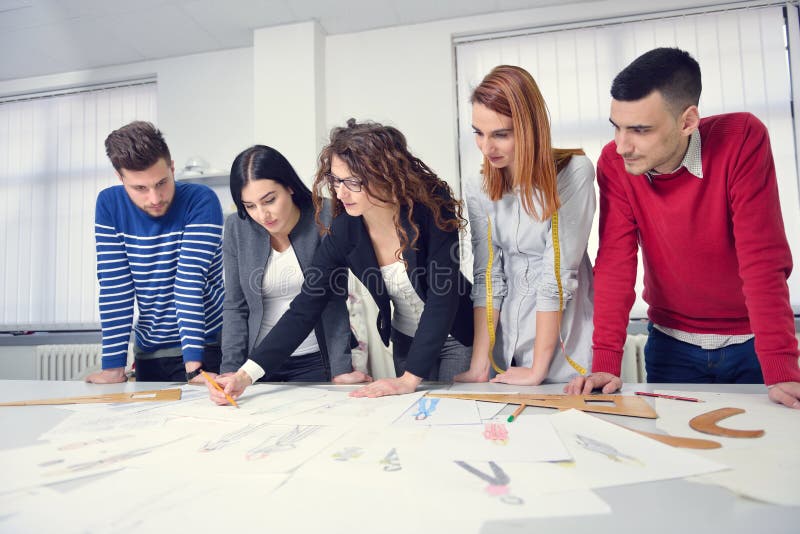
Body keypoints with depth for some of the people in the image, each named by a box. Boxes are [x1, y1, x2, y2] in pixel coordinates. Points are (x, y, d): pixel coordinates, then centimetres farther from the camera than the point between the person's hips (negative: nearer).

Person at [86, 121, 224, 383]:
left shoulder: (201, 201, -17)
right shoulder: (109, 204, -7)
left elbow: (190, 281, -24)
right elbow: (115, 287, -9)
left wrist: (193, 365, -29)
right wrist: (113, 365, -14)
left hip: (206, 344, -3)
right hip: (148, 351, 3)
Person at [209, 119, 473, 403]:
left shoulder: (432, 208, -25)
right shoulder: (344, 231, -16)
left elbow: (443, 296, -27)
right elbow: (304, 309, -16)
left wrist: (409, 379, -29)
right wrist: (245, 375, -25)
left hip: (456, 339, -3)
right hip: (405, 343, 3)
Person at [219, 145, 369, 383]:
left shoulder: (324, 219, -13)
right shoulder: (236, 228, -4)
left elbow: (333, 301, -12)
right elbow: (235, 307, 0)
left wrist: (341, 368, -16)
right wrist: (230, 370, -7)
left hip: (314, 362, -2)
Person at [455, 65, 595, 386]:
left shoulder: (574, 173, -15)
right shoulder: (479, 192, -1)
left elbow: (558, 273, -18)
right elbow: (487, 277, -4)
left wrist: (537, 370, -16)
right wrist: (479, 366, -10)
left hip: (565, 352, -4)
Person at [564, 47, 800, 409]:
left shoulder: (742, 139, -21)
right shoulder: (614, 162, -15)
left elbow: (763, 260, -23)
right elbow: (615, 263, -17)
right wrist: (605, 364, -23)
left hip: (750, 340, -1)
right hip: (672, 343, 2)